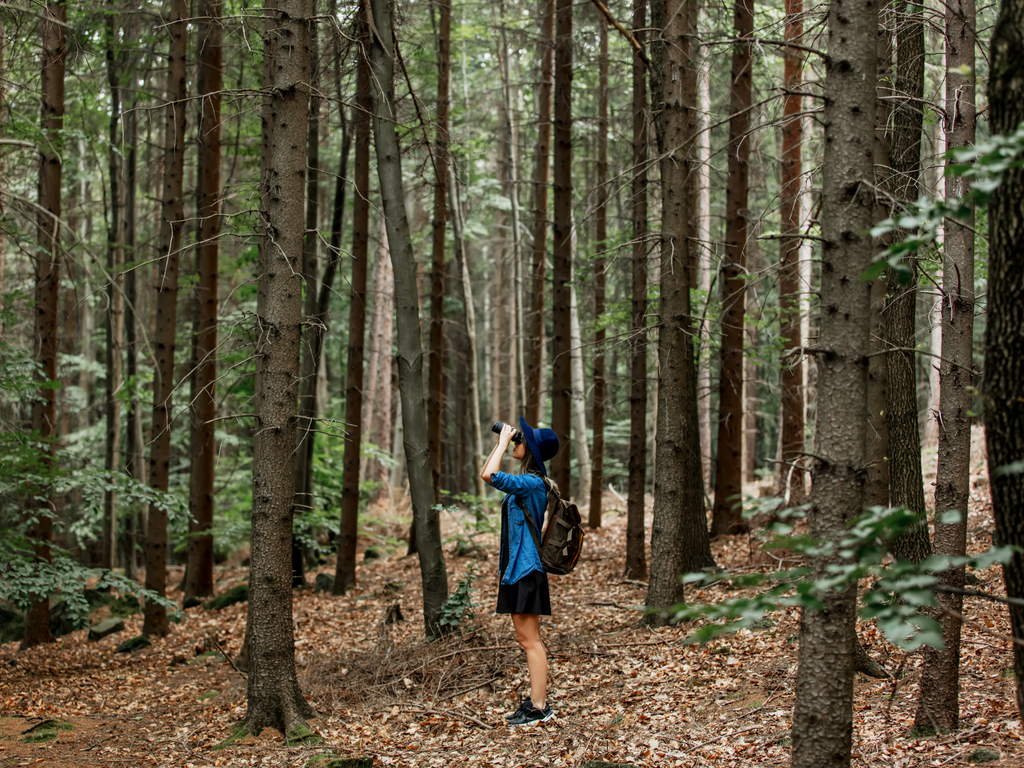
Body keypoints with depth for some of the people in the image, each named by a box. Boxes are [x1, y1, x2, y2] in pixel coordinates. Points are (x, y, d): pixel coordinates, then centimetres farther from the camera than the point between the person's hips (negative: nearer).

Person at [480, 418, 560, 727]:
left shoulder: (532, 483, -17)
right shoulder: (524, 482, 13)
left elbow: (490, 476, -27)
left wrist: (504, 442, -18)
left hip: (527, 568, -10)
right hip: (516, 566, 10)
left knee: (529, 640, -7)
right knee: (526, 639, 13)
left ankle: (539, 707, -4)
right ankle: (536, 699, 19)